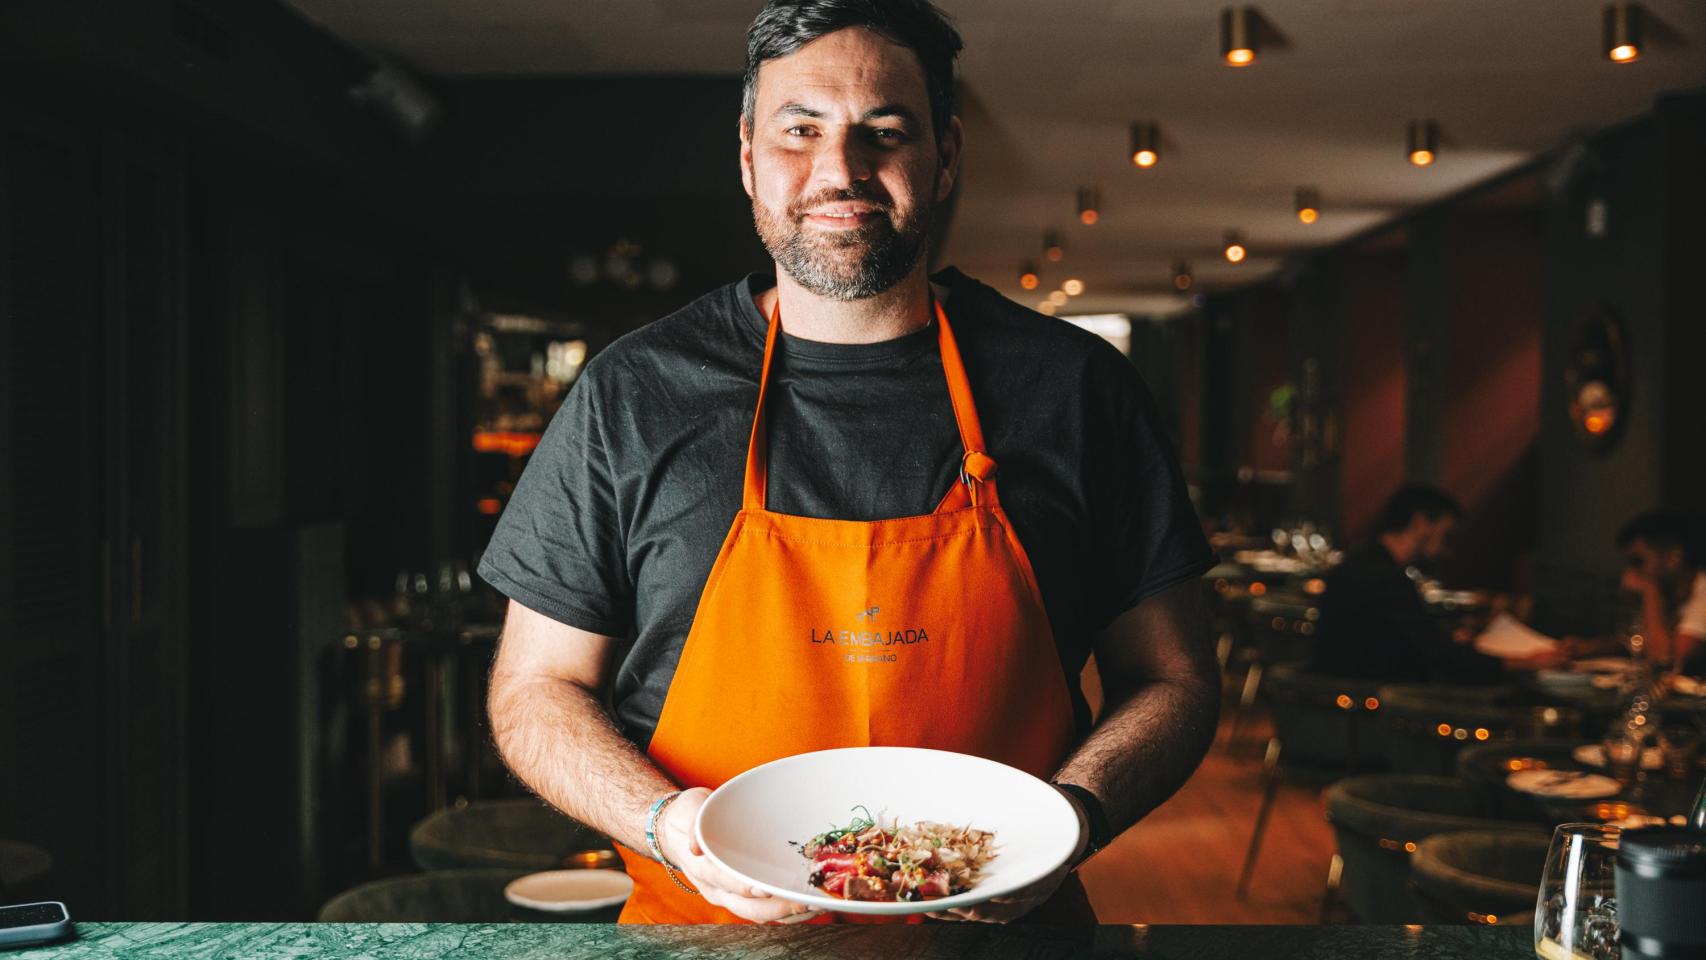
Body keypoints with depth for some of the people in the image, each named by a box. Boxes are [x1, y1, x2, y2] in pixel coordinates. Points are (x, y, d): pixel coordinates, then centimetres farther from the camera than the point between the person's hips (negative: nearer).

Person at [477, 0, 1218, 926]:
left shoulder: (1076, 386, 4)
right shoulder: (628, 395, 2)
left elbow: (1172, 678, 8)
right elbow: (537, 689, 7)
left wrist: (1071, 816, -10)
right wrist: (664, 823, -10)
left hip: (1001, 919, 1)